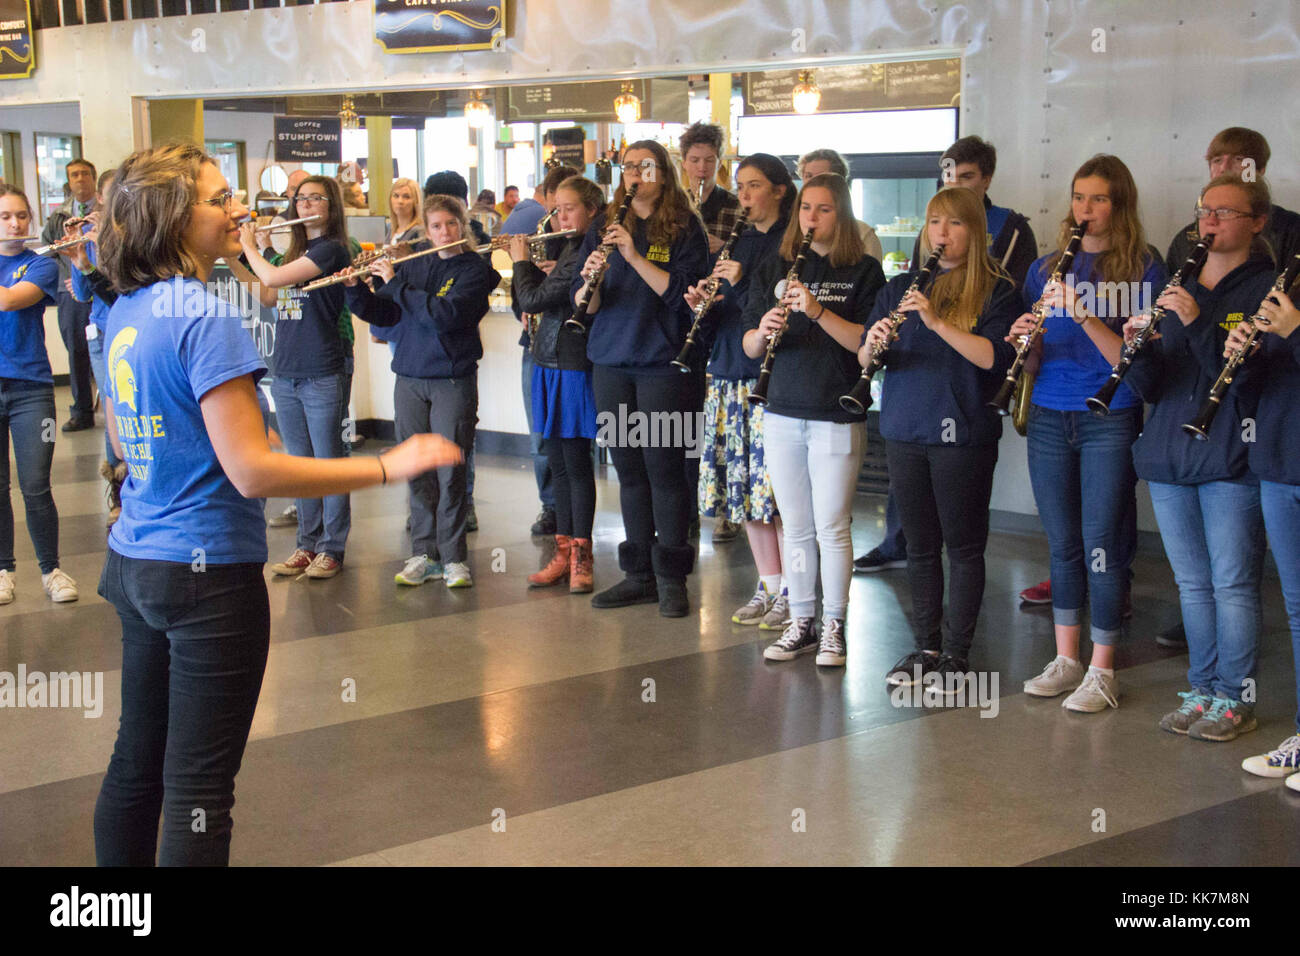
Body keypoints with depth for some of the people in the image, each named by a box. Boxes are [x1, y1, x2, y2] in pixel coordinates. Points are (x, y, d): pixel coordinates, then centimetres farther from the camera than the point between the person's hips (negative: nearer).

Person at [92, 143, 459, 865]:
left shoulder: (123, 313, 7)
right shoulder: (204, 319, -20)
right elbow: (252, 472, -24)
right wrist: (387, 467, -21)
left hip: (133, 562, 9)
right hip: (208, 574, -9)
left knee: (136, 762, 19)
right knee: (198, 789, 1)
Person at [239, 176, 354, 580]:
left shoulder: (332, 249, -10)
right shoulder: (295, 251, 15)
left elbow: (272, 278, -18)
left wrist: (249, 245, -2)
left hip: (323, 375, -8)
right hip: (285, 375, 8)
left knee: (329, 462, 2)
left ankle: (332, 548, 10)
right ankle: (307, 544, 21)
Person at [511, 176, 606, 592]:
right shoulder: (569, 248, 13)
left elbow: (534, 299, -18)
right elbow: (535, 298, 21)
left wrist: (521, 262, -1)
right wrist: (527, 263, 9)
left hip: (573, 367, -9)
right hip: (549, 366, 9)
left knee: (575, 462, -3)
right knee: (557, 462, 12)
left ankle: (581, 556, 5)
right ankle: (563, 551, 19)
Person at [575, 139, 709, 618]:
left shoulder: (684, 229, 0)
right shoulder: (603, 228, 11)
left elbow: (682, 291, -13)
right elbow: (583, 304, 5)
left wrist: (635, 255, -20)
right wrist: (591, 279, -16)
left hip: (662, 362, -4)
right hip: (611, 362, 4)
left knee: (663, 466, -4)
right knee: (629, 468, 8)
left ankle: (671, 577, 6)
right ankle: (639, 574, 17)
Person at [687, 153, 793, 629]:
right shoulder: (736, 245, 17)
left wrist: (743, 285, -17)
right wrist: (702, 304, -1)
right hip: (730, 375, 7)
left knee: (778, 486, -8)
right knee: (744, 486, 9)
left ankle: (790, 592, 2)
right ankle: (767, 586, 19)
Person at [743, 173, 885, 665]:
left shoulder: (863, 271, -1)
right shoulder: (775, 269, 10)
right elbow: (749, 347, 6)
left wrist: (818, 311, -23)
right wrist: (762, 331, -16)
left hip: (838, 417, -3)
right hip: (783, 413, 4)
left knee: (831, 527, -1)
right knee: (795, 527, 10)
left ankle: (834, 627, 11)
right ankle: (801, 622, 20)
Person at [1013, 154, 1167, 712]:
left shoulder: (1142, 268, -2)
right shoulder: (1046, 268, 11)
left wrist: (1084, 314, -23)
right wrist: (1023, 338, -7)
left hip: (1110, 419, -4)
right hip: (1049, 418, 4)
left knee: (1101, 546, -3)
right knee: (1062, 545, 10)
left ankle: (1102, 671, 7)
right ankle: (1065, 660, 21)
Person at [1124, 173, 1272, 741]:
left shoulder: (1267, 289, -3)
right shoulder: (1179, 287, 13)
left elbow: (1254, 375, -16)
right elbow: (1148, 387, 8)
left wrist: (1198, 323, -24)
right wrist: (1140, 348, -13)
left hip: (1230, 458, -5)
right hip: (1168, 457, 6)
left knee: (1232, 583, -2)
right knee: (1192, 582, 13)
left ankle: (1235, 699, 9)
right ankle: (1201, 689, 23)